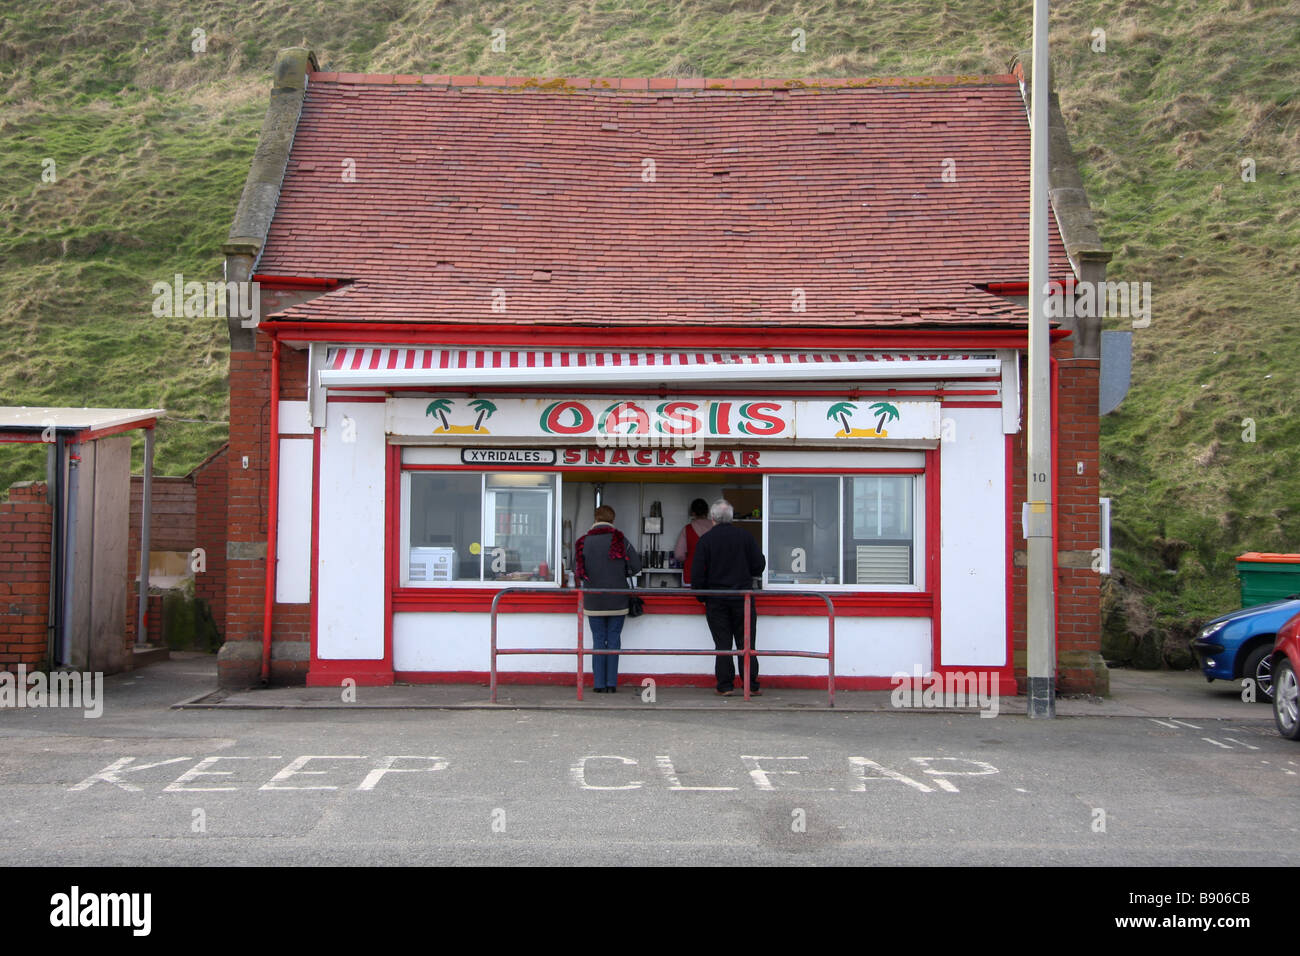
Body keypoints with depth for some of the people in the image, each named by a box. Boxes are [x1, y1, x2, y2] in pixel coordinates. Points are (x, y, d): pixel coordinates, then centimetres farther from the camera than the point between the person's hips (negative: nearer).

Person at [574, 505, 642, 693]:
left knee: (598, 640, 7)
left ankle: (599, 684, 4)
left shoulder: (583, 543, -2)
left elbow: (577, 572, 1)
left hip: (593, 601, 1)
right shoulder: (620, 541, -5)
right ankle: (611, 683, 4)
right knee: (614, 640, 6)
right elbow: (636, 566, -7)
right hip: (617, 600, -1)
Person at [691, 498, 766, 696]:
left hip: (716, 600, -1)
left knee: (723, 645, 4)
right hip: (742, 597, 1)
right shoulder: (745, 536, -2)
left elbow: (698, 572, -5)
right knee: (746, 643, 5)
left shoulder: (706, 539, -5)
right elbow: (759, 565, 1)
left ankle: (726, 686, 3)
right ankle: (751, 685, 3)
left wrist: (701, 596, 7)